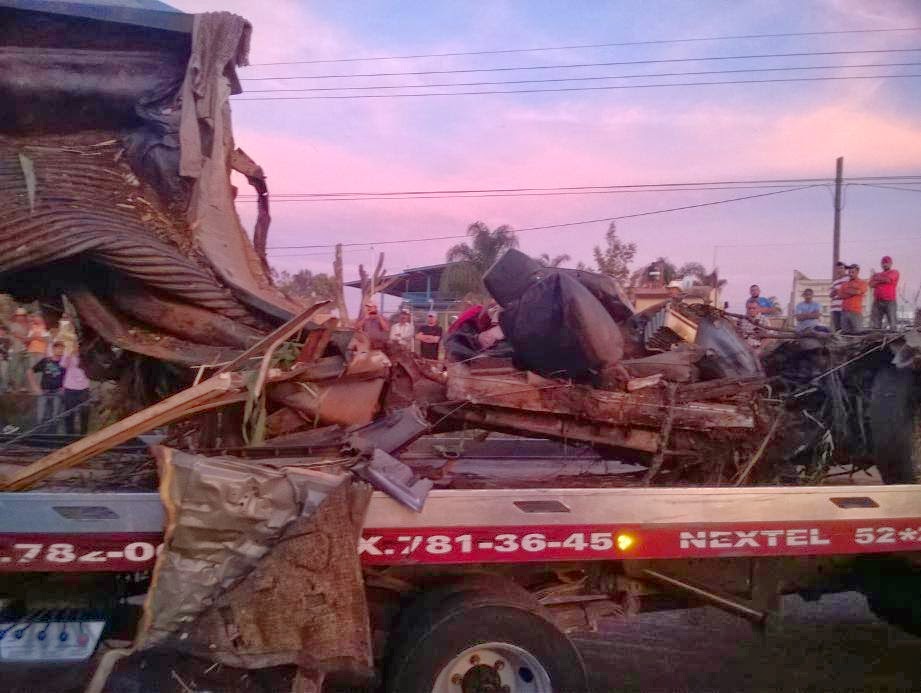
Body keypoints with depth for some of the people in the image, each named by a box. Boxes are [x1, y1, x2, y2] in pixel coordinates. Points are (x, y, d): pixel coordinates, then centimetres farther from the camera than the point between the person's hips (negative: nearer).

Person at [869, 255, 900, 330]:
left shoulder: (894, 272, 8)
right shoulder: (876, 274, 19)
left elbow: (888, 279, -11)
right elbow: (872, 284, 1)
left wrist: (877, 278, 5)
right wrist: (883, 280, -5)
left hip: (890, 302, -3)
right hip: (877, 302, 4)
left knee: (892, 324, -5)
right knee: (875, 325, 1)